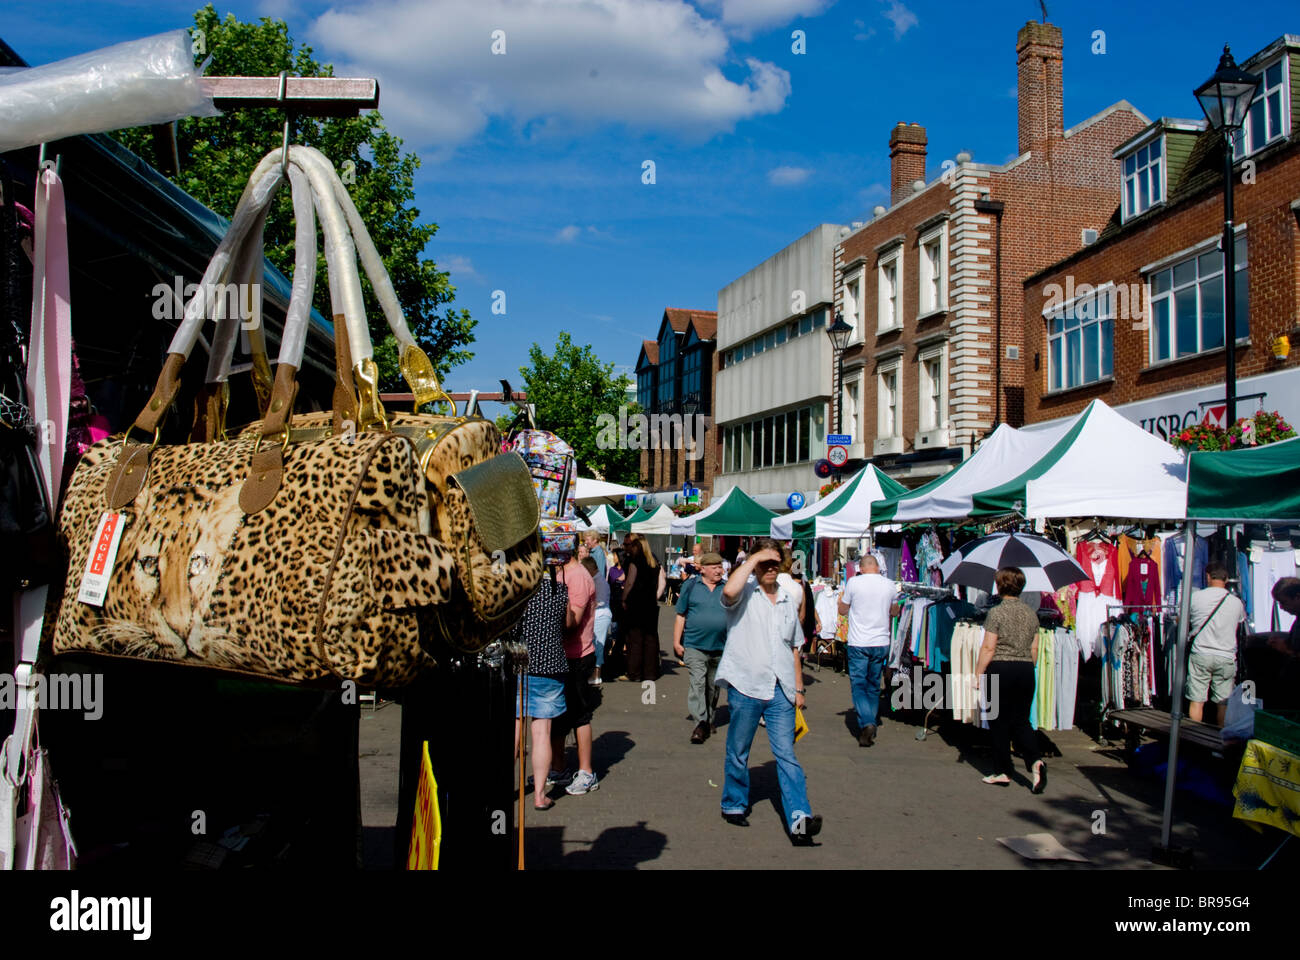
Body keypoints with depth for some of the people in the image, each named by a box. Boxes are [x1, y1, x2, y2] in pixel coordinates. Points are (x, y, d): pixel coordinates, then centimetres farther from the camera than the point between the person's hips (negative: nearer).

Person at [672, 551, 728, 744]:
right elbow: (681, 616, 4)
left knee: (712, 687, 12)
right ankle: (700, 723, -14)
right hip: (695, 645, -3)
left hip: (720, 647, 3)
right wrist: (676, 641, -1)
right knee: (697, 683, -13)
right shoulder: (691, 585, 2)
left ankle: (708, 719, 27)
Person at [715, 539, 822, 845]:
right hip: (745, 686, -3)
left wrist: (798, 689, 18)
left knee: (786, 754, -4)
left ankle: (799, 818, -10)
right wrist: (754, 557, -17)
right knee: (738, 753, 10)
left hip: (780, 691, 3)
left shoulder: (788, 602, 16)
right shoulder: (745, 594, -1)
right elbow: (729, 591, -28)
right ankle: (734, 805, 28)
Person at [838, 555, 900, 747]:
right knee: (874, 687, 15)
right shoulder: (889, 584, 2)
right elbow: (894, 611, 18)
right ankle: (873, 724, 22)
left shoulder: (853, 582, -7)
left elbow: (843, 610, 4)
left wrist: (841, 598, 23)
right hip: (881, 643, 3)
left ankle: (866, 723, -18)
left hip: (858, 644, -3)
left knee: (858, 686, 0)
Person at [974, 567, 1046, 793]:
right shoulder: (1031, 613, 7)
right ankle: (1035, 761, -11)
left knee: (999, 721, 5)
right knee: (1021, 720, 11)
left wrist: (978, 674, -4)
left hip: (1001, 670, -5)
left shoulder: (997, 612, -10)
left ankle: (1003, 771, 11)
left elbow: (988, 648, -11)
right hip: (1026, 670, 5)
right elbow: (1034, 649, 11)